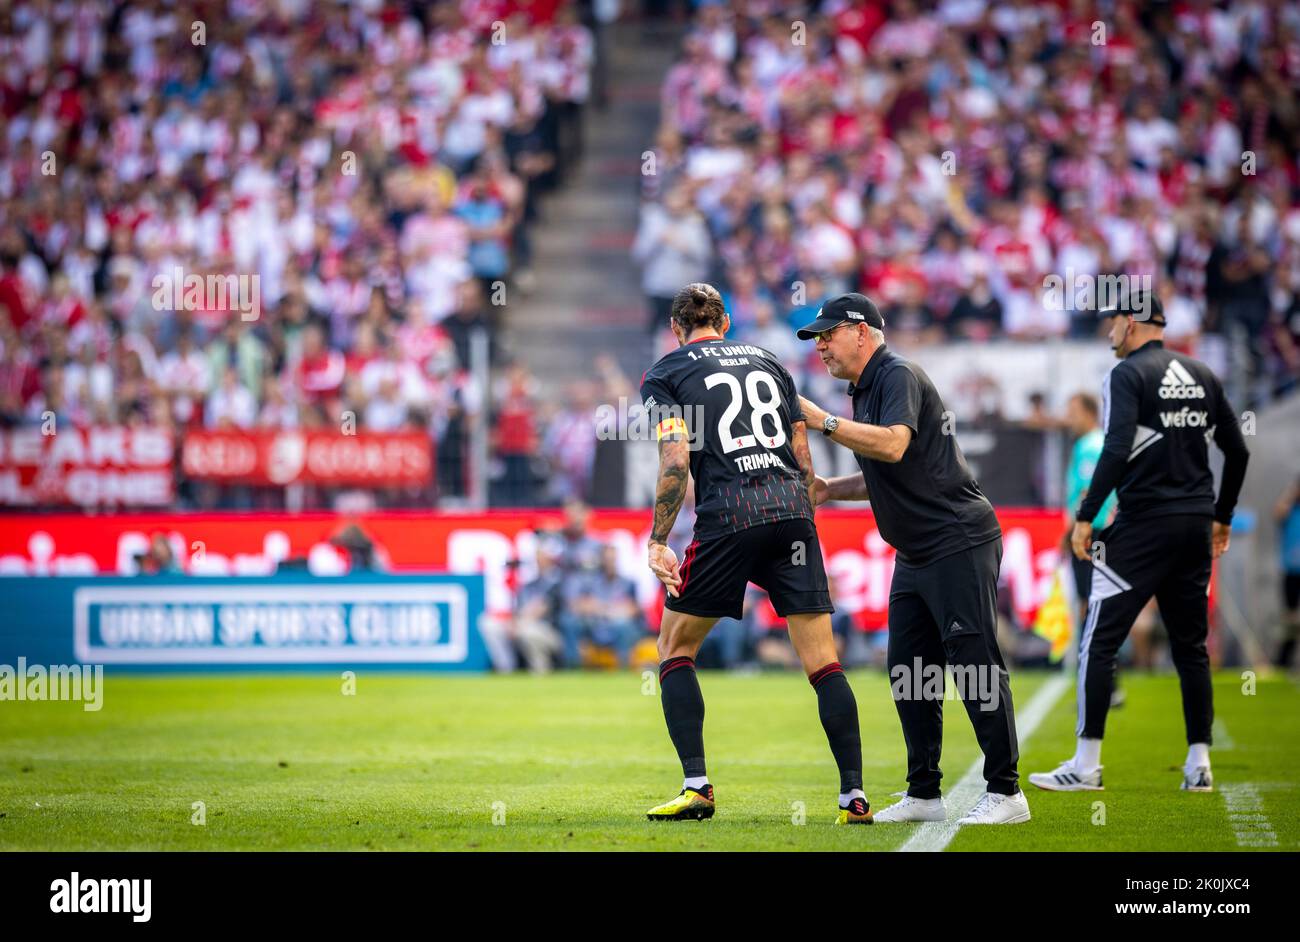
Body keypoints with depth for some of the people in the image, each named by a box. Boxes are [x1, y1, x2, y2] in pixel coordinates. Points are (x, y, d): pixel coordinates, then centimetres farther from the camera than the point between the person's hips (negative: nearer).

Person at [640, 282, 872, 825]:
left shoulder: (664, 376, 9)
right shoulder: (768, 362, 22)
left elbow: (677, 460, -5)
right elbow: (804, 459, 18)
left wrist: (657, 542, -4)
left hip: (727, 516, -3)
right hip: (792, 511, 3)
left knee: (674, 647, 13)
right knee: (822, 661, 4)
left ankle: (697, 787, 2)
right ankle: (854, 795, -2)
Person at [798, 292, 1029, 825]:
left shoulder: (898, 376, -12)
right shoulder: (864, 391, 18)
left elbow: (893, 445, -29)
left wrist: (821, 421, -25)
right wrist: (831, 489, 12)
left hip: (960, 543, -10)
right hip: (915, 556, 10)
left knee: (974, 663, -9)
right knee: (908, 672, 8)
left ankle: (1005, 792, -6)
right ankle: (924, 795, 14)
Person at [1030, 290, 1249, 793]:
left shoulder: (1128, 375, -7)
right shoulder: (1202, 376, 13)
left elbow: (1117, 450, -20)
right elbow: (1237, 451, 15)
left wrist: (1085, 516, -16)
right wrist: (1221, 516, 24)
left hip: (1143, 525, -7)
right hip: (1195, 525, 7)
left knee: (1099, 642, -3)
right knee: (1191, 645, 12)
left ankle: (1086, 765, -5)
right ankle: (1199, 765, 11)